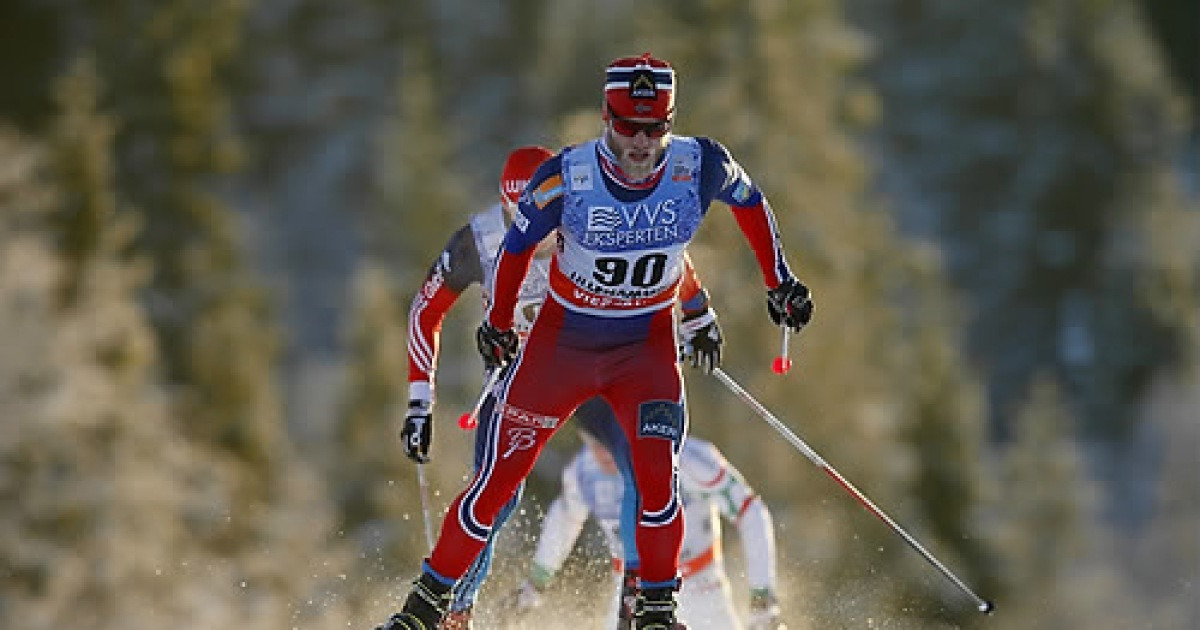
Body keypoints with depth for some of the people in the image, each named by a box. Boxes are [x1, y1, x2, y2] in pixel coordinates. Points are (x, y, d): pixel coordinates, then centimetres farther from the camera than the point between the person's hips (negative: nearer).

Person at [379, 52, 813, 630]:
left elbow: (749, 200, 6)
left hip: (646, 347, 1)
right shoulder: (567, 177, -23)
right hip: (563, 340, -1)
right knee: (498, 479, 1)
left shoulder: (699, 166, -19)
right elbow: (518, 243, -3)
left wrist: (779, 282, 8)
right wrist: (497, 323, 9)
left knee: (657, 475, -19)